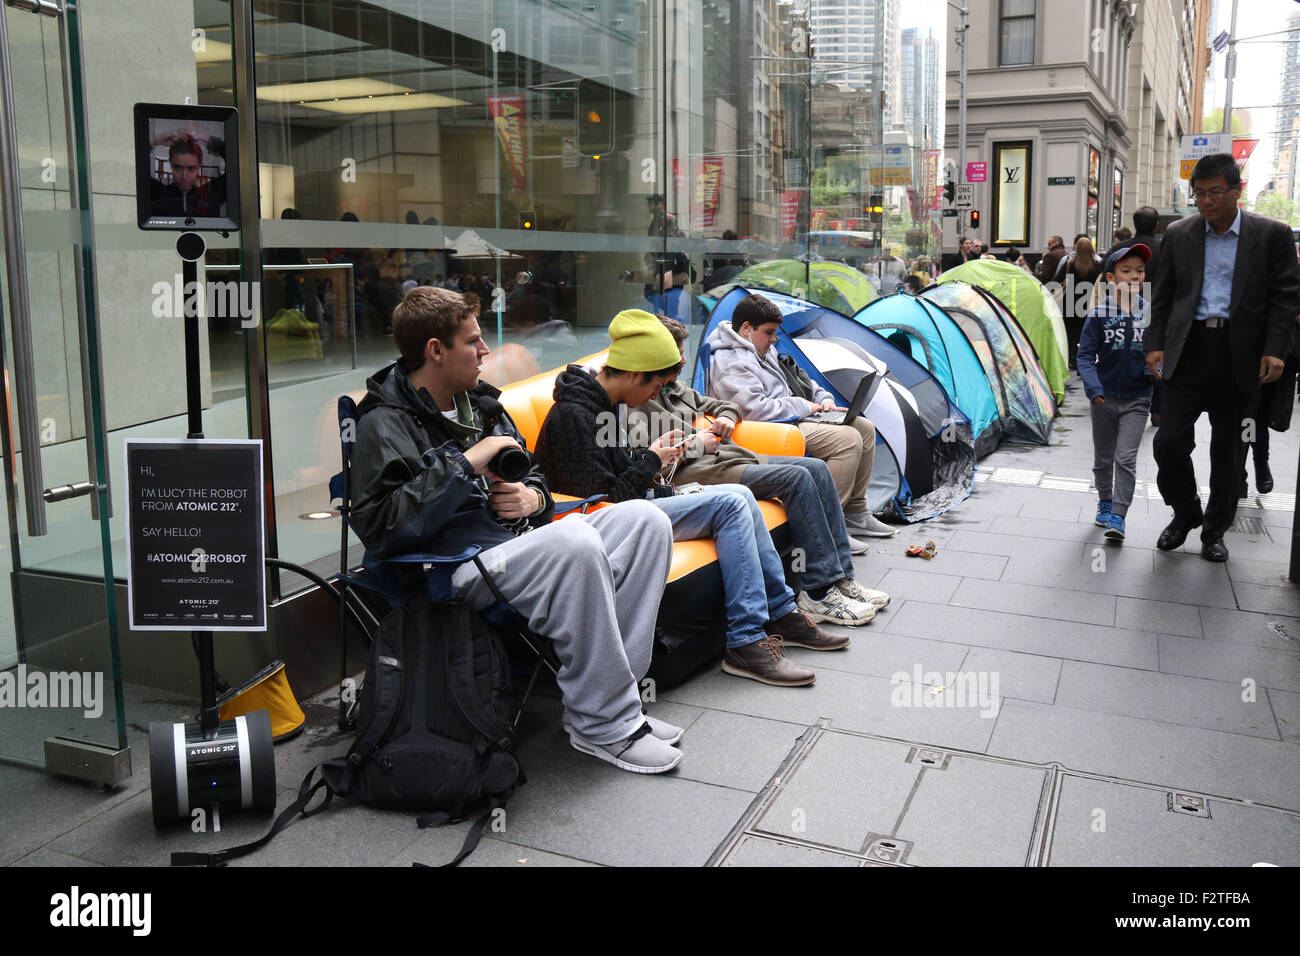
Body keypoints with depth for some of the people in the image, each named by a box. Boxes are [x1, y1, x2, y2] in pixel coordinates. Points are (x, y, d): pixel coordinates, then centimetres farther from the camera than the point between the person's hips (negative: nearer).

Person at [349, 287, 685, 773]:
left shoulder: (479, 404, 20)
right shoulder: (386, 424, -5)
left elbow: (531, 477, 30)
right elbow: (380, 528, -19)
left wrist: (533, 497, 3)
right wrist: (465, 465, -18)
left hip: (521, 540, 9)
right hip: (460, 564, -8)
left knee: (644, 519, -9)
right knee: (576, 543, -35)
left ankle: (611, 691, -11)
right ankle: (604, 727, -22)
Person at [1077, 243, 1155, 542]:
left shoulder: (1151, 314, -2)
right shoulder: (1099, 314, -7)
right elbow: (1085, 355, -7)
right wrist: (1092, 386, -21)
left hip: (1137, 399, 0)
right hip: (1105, 397, 0)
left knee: (1126, 458, -8)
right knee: (1103, 457, 14)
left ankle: (1118, 516, -5)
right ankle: (1105, 502, 35)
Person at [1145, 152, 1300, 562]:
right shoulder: (1178, 234, 7)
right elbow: (1162, 296, 10)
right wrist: (1156, 344, 1)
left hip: (1239, 354, -1)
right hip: (1188, 351, 1)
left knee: (1228, 450, 9)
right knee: (1169, 441, -5)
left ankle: (1214, 530, 24)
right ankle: (1185, 514, 20)